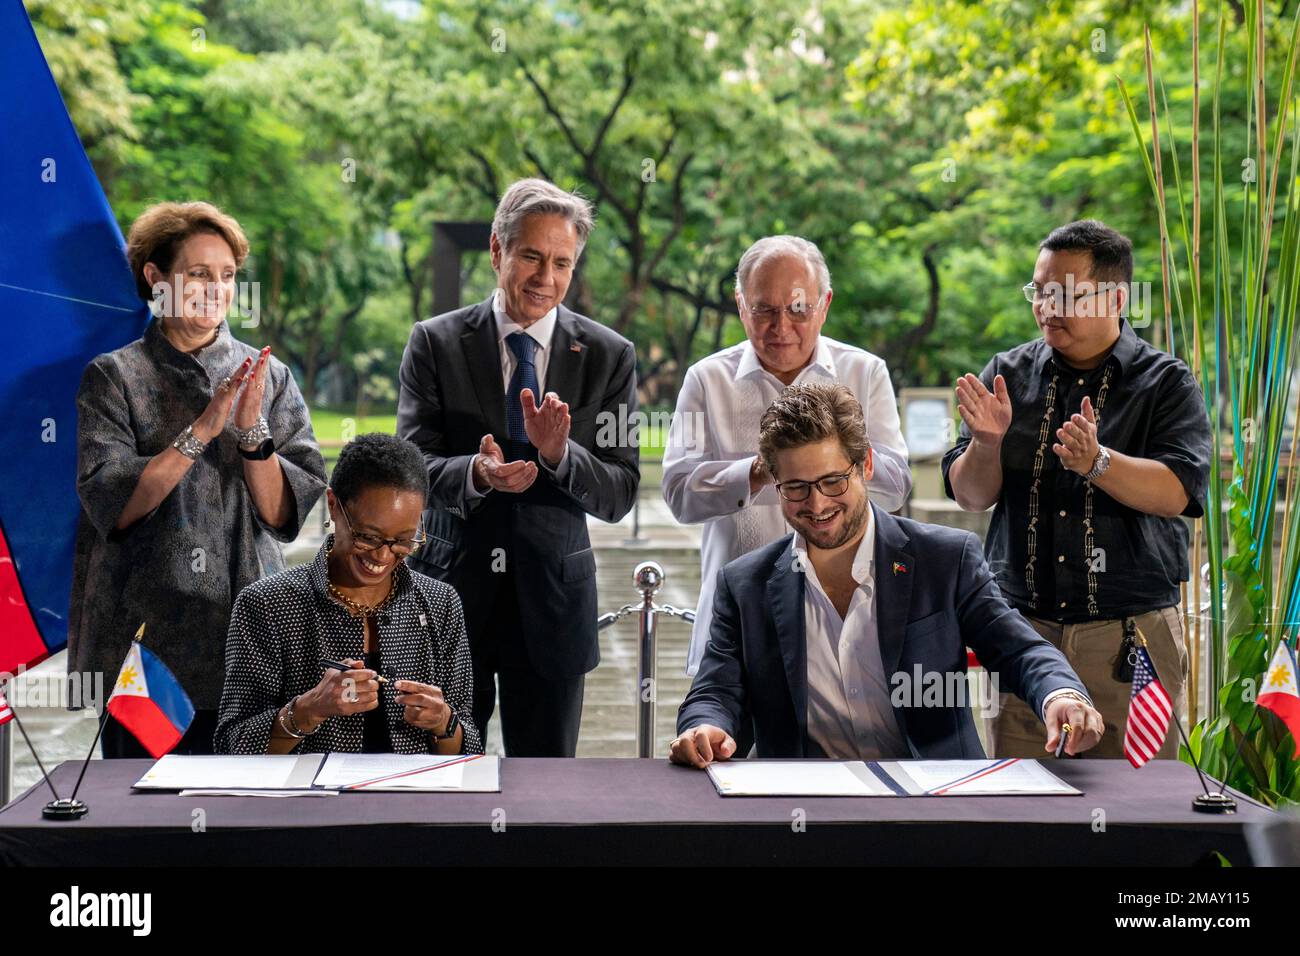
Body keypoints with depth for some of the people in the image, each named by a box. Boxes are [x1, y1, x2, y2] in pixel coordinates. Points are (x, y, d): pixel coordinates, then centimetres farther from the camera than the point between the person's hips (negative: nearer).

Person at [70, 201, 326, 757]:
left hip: (245, 631, 1)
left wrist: (253, 430, -16)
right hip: (143, 633, -1)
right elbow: (111, 505, -11)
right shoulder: (113, 377, 1)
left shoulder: (270, 377, 6)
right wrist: (202, 430, -19)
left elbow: (284, 513, -1)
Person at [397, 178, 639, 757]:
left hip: (553, 599, 1)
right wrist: (475, 474, -30)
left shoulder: (608, 356, 1)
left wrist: (560, 454, -23)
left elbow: (620, 496, -3)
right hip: (451, 589, -1)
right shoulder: (435, 343, -1)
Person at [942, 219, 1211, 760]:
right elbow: (969, 496, 4)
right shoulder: (1008, 375, 8)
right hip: (1023, 633, 2)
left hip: (1133, 635, -2)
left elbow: (1179, 492, -13)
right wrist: (986, 442, -16)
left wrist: (1098, 463, -28)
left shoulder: (1166, 382, 1)